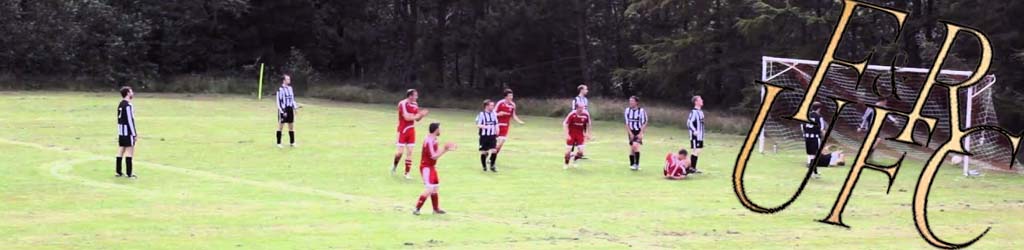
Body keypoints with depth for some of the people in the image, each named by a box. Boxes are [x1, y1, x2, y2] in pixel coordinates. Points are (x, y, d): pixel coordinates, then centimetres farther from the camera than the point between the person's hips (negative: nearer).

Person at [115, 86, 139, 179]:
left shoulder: (120, 105, 12)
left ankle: (118, 172, 15)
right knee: (130, 151, -5)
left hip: (121, 131, 9)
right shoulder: (128, 105, -16)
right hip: (128, 132, -9)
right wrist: (134, 134, -15)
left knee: (121, 150, 12)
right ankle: (129, 174, -6)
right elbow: (130, 120, -18)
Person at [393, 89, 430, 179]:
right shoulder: (402, 104, -15)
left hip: (411, 131, 6)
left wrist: (422, 115, -7)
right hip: (403, 130, -6)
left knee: (410, 152, 2)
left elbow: (417, 119, 13)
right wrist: (419, 114, -19)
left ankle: (407, 173, 6)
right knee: (400, 151, -5)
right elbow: (407, 117, -23)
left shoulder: (414, 105, 7)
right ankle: (395, 165, 23)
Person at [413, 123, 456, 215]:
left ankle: (436, 209, 27)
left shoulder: (433, 140, 8)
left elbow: (436, 153, 16)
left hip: (431, 167, 10)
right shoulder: (429, 141, -22)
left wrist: (446, 149, 10)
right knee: (429, 189, -15)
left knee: (435, 187, 17)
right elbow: (434, 156, -25)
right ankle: (417, 209, -11)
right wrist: (444, 149, -22)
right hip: (426, 167, -10)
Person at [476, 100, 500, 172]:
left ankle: (492, 166, 6)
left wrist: (497, 132, 7)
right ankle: (484, 166, 19)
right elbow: (478, 125, -12)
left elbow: (496, 124, 15)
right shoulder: (481, 114, -9)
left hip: (492, 136, 3)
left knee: (494, 151, -8)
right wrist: (484, 126, -29)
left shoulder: (494, 114, 6)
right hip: (484, 136, -3)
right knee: (483, 152, 3)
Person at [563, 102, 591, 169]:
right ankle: (566, 164, 20)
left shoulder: (586, 115, -11)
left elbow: (588, 124, 8)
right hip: (571, 134, -2)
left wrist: (588, 134, 9)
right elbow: (565, 124, -16)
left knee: (580, 152, -6)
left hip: (580, 135, 2)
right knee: (568, 150, -1)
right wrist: (567, 134, -21)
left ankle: (574, 161, 24)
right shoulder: (572, 114, -20)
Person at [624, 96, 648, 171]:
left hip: (639, 132, -4)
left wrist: (641, 134, -16)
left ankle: (637, 164, -19)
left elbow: (644, 123, -9)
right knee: (632, 149, 5)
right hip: (631, 132, 4)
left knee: (635, 145, -23)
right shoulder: (627, 110, -1)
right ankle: (632, 164, 13)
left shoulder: (641, 110, -12)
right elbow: (627, 123, 4)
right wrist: (630, 133, -5)